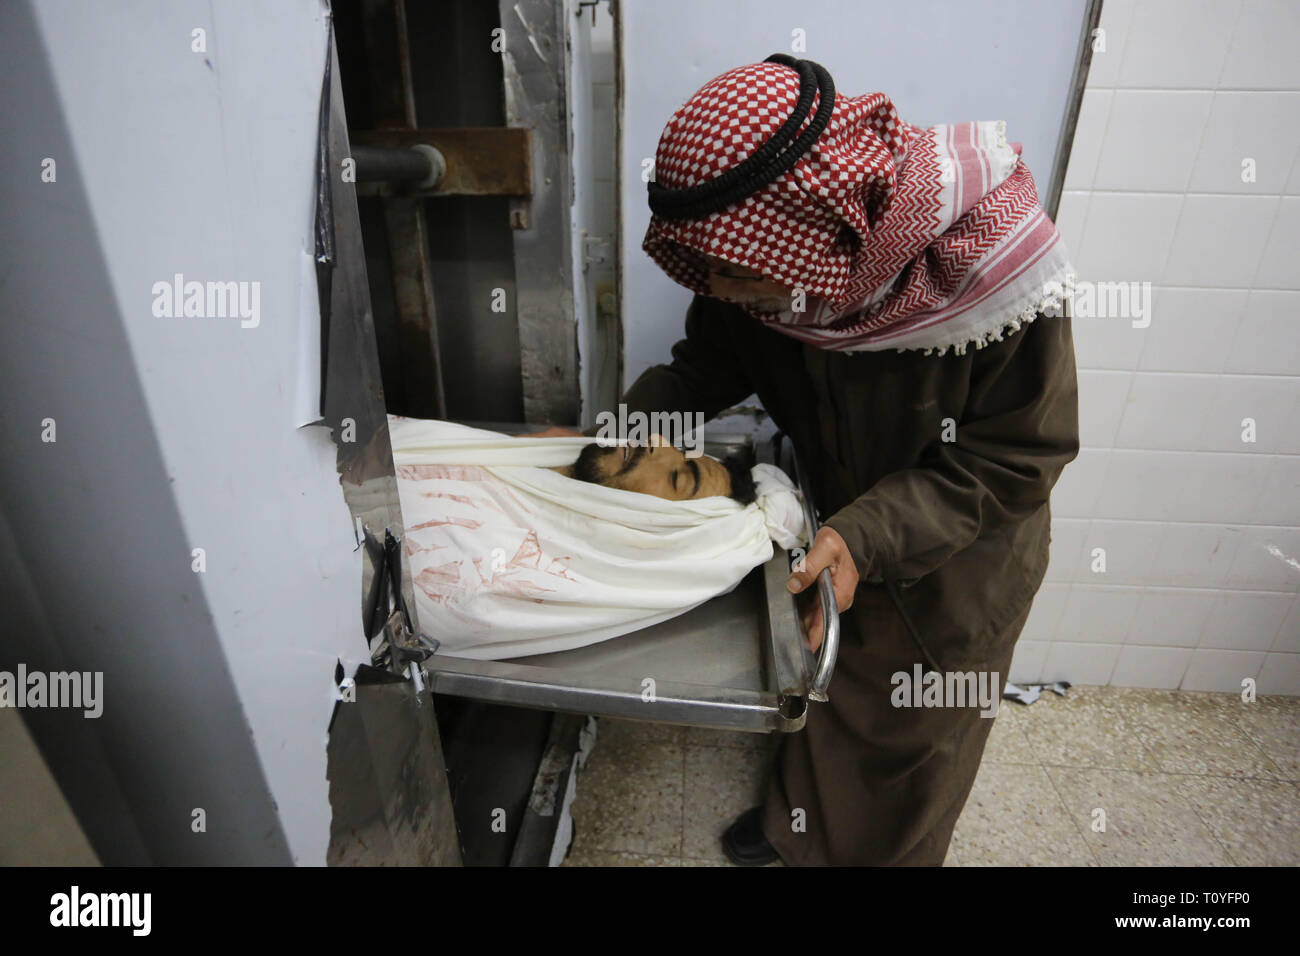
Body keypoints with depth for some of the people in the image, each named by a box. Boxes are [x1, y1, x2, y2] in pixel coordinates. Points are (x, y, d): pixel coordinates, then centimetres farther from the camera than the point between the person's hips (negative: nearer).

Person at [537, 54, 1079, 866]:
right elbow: (707, 365, -5)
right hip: (832, 528, 4)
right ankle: (799, 821, 58)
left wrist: (869, 537, -36)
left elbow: (1016, 457, -24)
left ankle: (886, 853, 54)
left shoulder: (996, 267, -34)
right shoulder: (765, 252, -20)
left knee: (910, 736, 19)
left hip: (954, 563, -4)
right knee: (815, 685, 26)